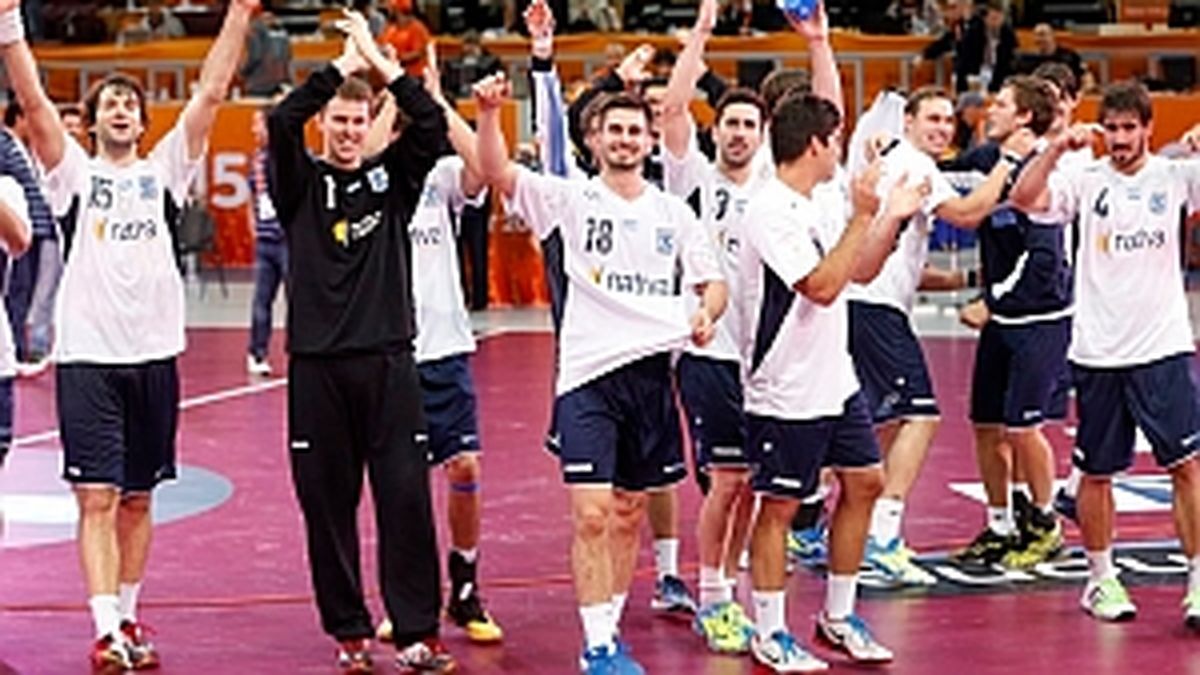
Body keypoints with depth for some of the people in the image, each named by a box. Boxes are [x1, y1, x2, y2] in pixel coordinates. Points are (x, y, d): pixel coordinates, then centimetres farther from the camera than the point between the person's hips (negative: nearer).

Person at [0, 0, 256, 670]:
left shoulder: (164, 170, 10)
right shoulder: (75, 171, 5)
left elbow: (211, 94, 3)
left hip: (154, 356, 3)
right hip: (87, 357, -3)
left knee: (137, 500, 12)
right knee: (97, 498, -8)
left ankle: (128, 618, 23)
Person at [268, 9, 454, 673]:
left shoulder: (391, 176, 9)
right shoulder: (301, 181, 6)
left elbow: (431, 124, -6)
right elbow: (280, 122, -13)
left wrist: (378, 59, -8)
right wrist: (344, 63, -9)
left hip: (388, 358, 0)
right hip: (316, 362, 0)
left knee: (406, 498, -2)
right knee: (327, 504, 4)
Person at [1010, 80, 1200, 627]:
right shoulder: (1086, 180, -1)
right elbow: (1024, 198, -14)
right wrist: (1057, 147, -24)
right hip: (1097, 351, 0)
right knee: (1096, 473, 9)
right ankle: (1100, 578, 24)